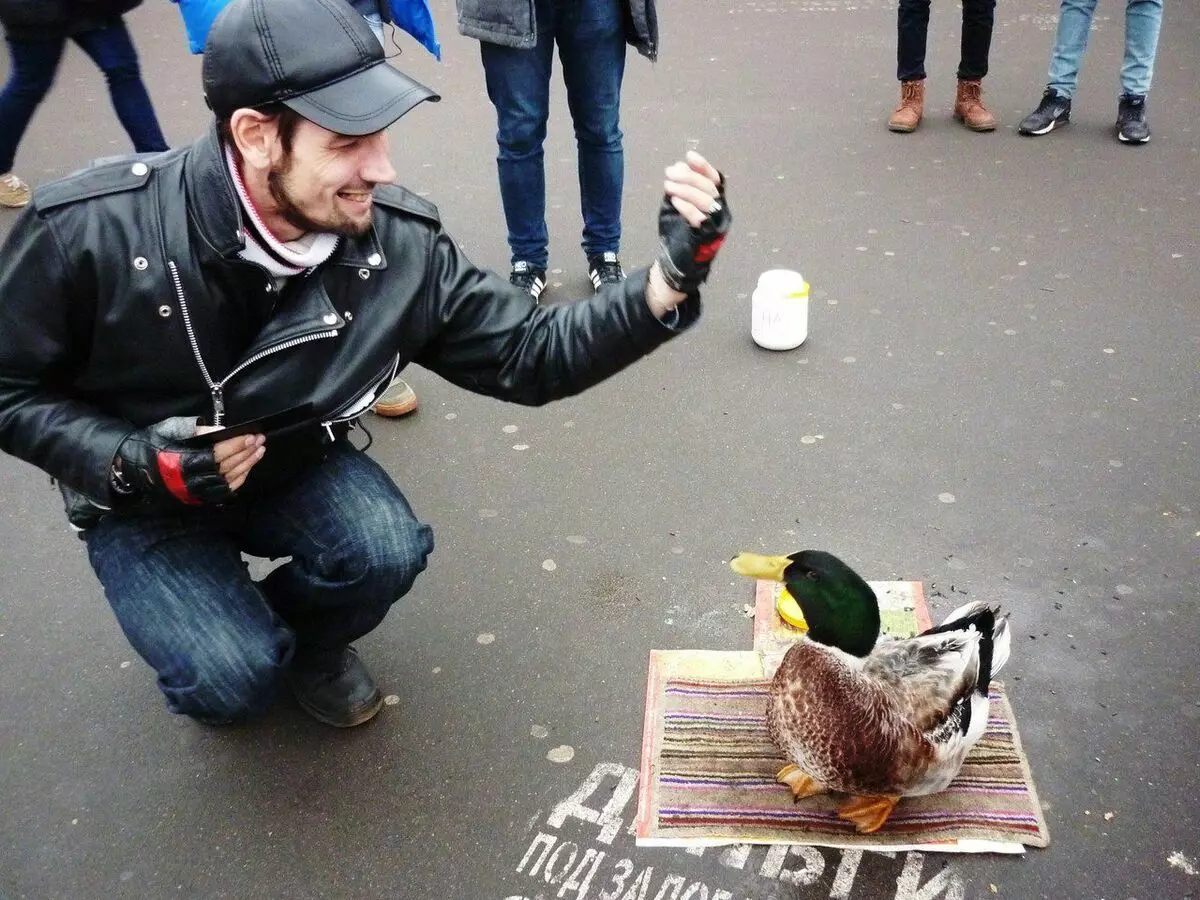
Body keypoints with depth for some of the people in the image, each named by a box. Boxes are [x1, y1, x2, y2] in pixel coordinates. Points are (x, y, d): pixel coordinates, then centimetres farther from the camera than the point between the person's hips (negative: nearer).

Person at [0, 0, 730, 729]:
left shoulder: (398, 242, -22)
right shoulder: (89, 229, -28)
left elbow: (529, 355, -16)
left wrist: (671, 277, -32)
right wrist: (135, 464, -29)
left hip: (297, 468, 2)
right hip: (143, 498, -2)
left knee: (387, 552, -26)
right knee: (237, 681, -20)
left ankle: (308, 640, 10)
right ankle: (226, 651, 19)